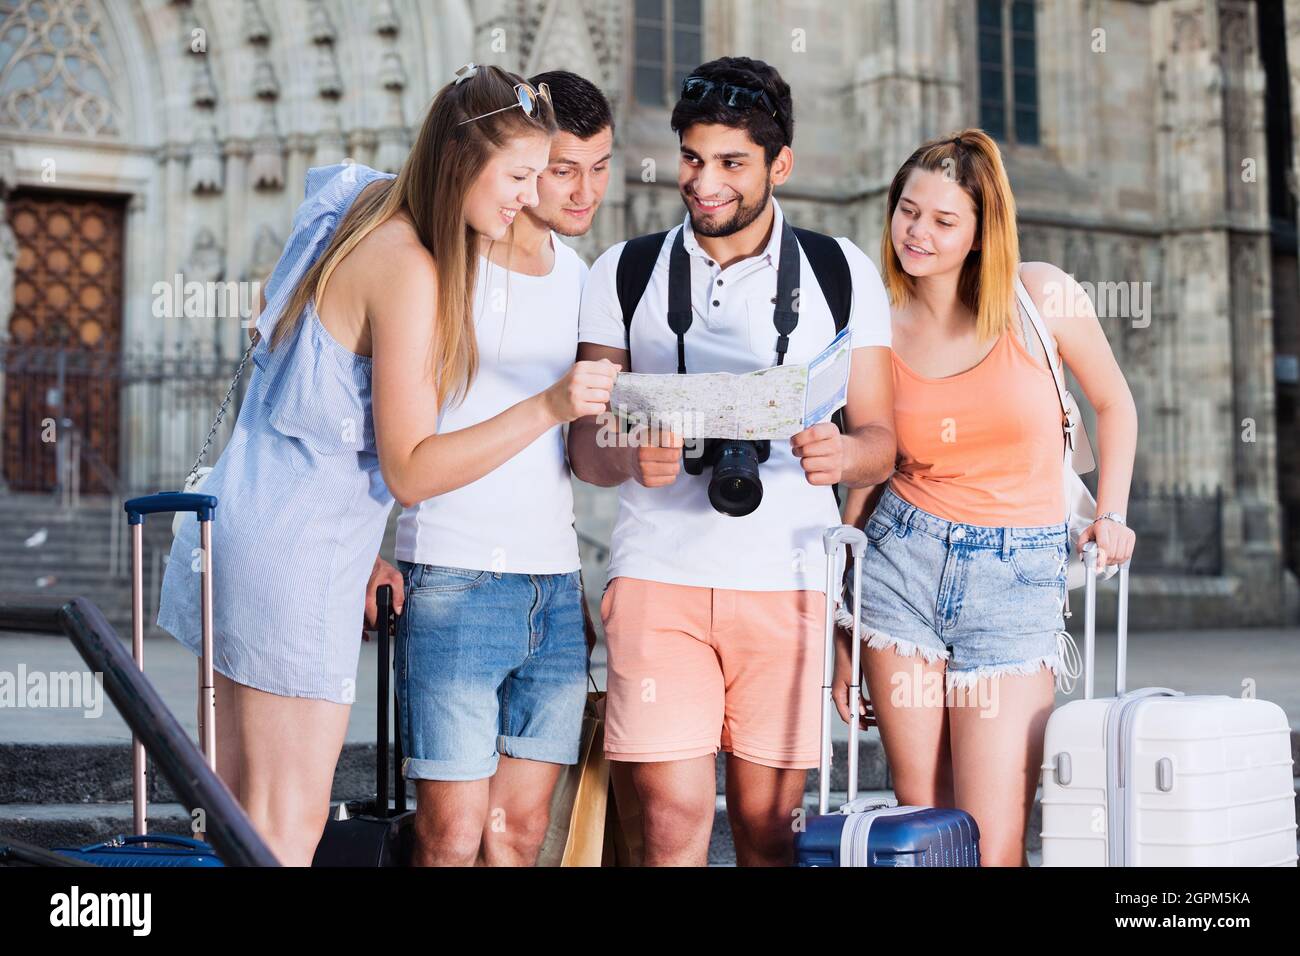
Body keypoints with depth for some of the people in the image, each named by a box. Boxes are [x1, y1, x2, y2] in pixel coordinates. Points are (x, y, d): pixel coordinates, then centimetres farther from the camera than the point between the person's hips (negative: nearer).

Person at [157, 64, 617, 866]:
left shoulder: (365, 207, 8)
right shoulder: (409, 271, -19)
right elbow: (410, 470, -16)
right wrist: (549, 407, -24)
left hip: (252, 522, 9)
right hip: (297, 552, -9)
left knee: (244, 809, 14)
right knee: (290, 825, -4)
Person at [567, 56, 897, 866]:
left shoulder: (843, 274, 9)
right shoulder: (623, 274, 10)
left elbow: (880, 440, 6)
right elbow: (585, 447, 7)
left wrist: (843, 454, -18)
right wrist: (630, 458, -17)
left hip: (789, 579, 0)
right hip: (660, 576, 0)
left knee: (769, 821, 3)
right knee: (674, 815, -7)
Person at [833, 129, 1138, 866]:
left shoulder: (1040, 295, -4)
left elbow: (1114, 404, 13)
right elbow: (865, 476, 9)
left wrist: (1112, 517, 2)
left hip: (1018, 576, -2)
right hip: (904, 562, 2)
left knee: (993, 848, -8)